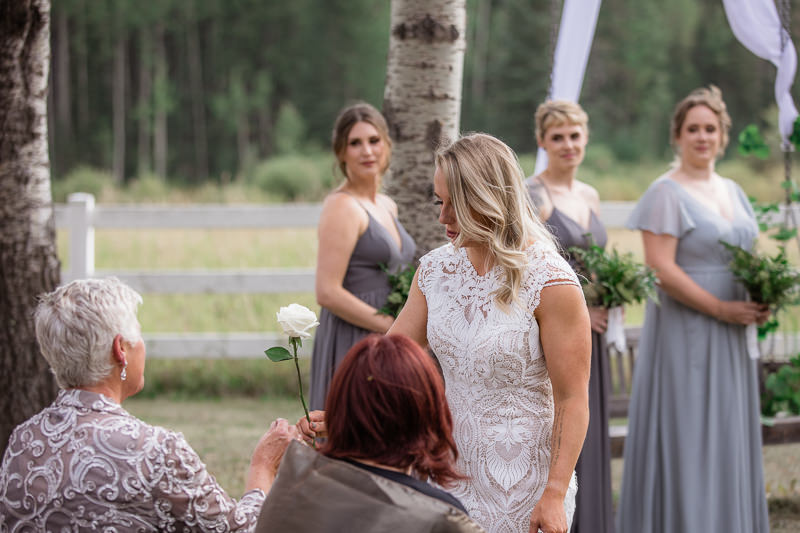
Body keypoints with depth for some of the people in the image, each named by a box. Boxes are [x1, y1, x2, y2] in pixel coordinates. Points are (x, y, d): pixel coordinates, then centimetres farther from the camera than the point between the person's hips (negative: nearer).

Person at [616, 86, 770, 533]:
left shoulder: (733, 191, 14)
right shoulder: (666, 193, -8)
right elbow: (661, 269, -16)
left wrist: (761, 303, 0)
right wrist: (721, 308, -18)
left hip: (731, 340, 7)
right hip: (685, 332, -7)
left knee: (730, 439, 10)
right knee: (686, 439, -4)